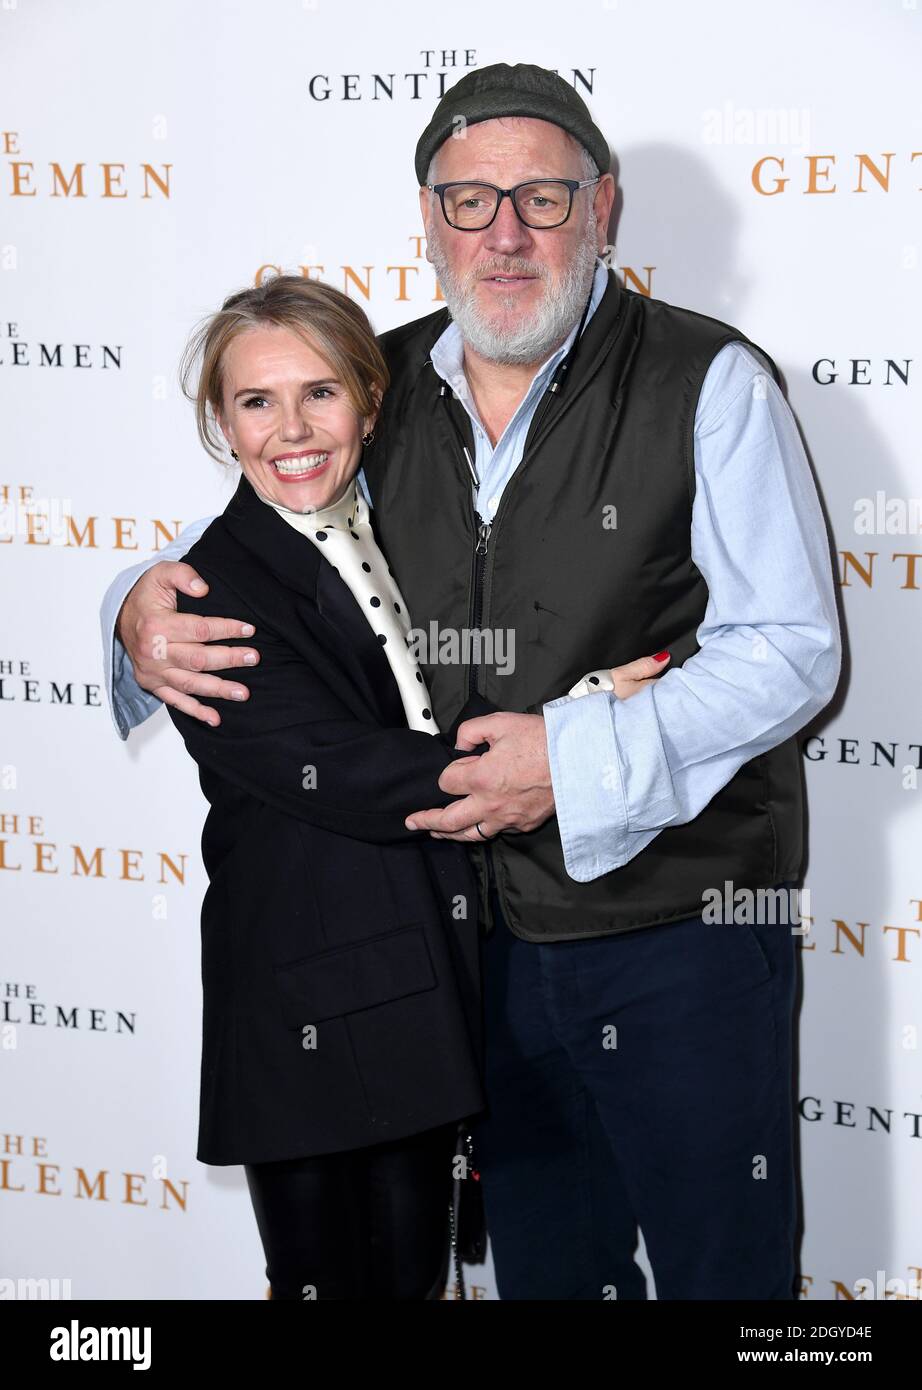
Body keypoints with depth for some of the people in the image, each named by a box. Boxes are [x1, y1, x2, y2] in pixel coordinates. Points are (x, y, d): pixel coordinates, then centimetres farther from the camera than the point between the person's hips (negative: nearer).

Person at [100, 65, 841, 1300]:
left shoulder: (708, 383, -9)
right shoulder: (380, 391, 4)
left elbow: (791, 651, -13)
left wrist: (578, 756, -22)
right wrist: (144, 606, -6)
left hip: (685, 929, -4)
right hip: (489, 931, 5)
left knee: (721, 1267, 6)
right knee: (544, 1262, 19)